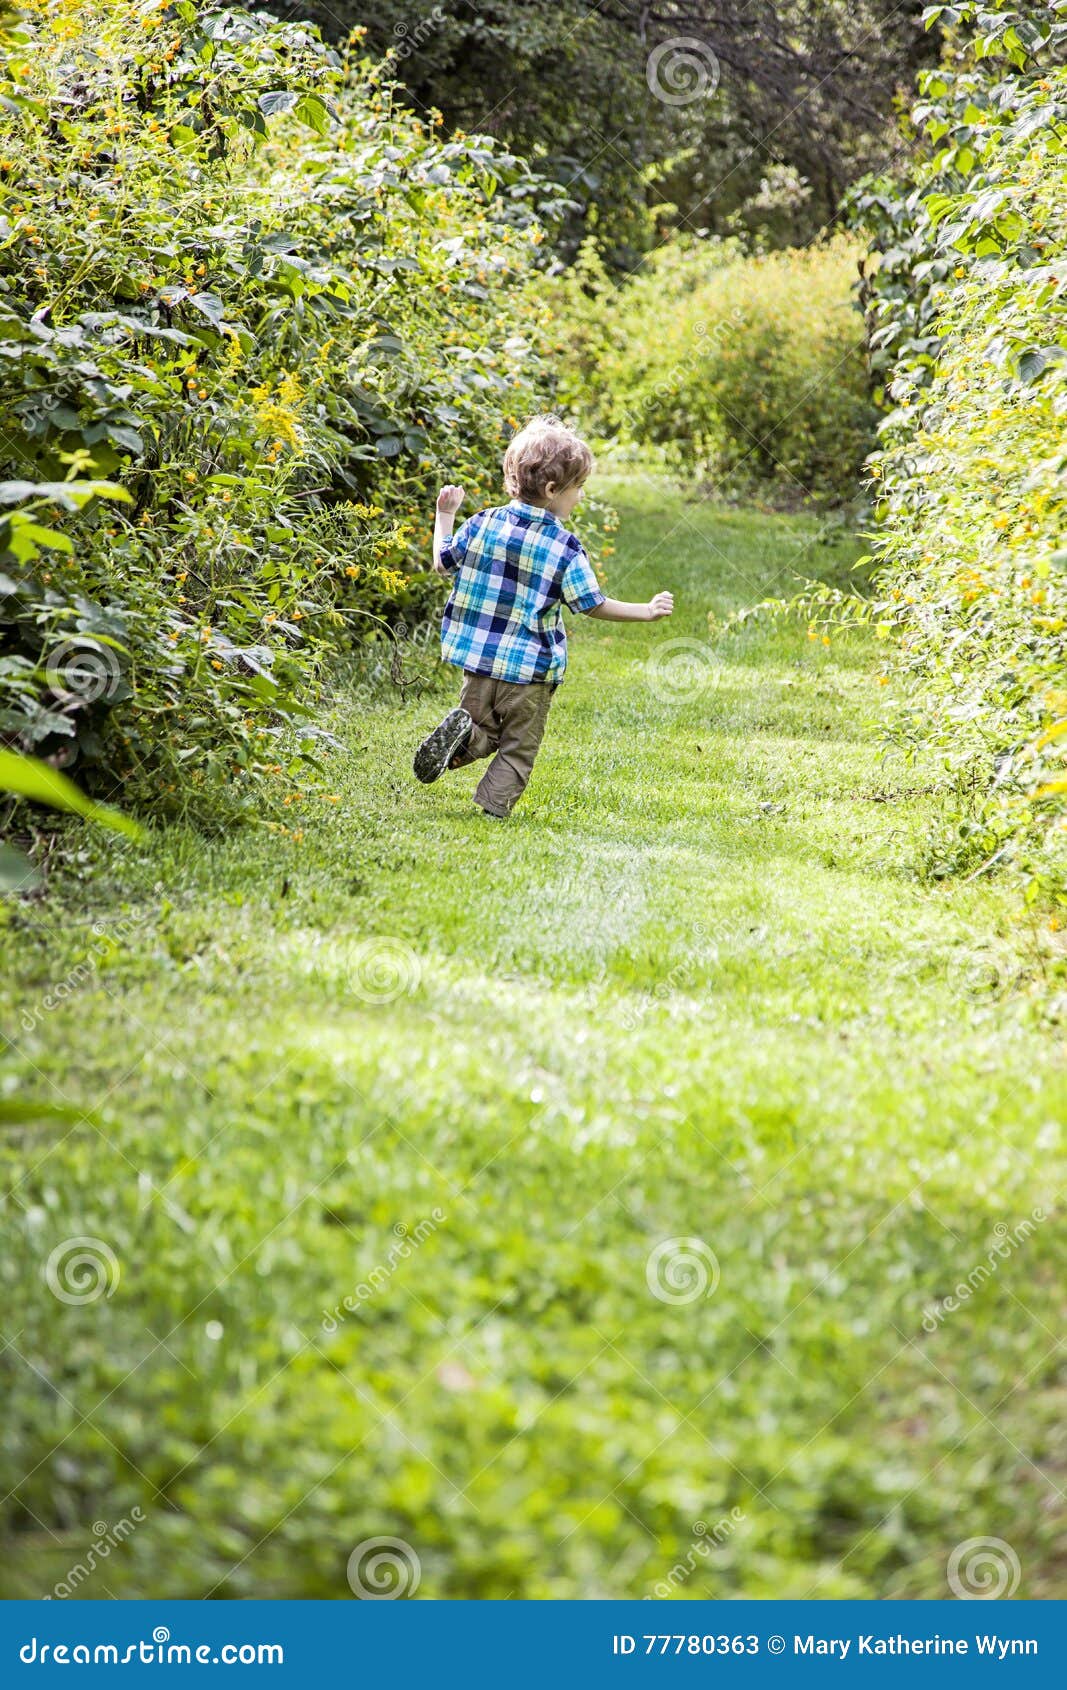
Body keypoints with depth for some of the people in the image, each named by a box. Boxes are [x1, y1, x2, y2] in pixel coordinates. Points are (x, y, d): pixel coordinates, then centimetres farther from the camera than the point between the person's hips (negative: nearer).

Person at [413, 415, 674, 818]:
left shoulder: (482, 524, -3)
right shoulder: (565, 548, -12)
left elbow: (443, 563, 9)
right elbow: (593, 605, -9)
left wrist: (444, 515, 24)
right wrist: (646, 611, 2)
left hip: (478, 658, 3)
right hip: (530, 669, -3)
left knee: (484, 732, 19)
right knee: (518, 747, 12)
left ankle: (460, 732, -13)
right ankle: (494, 804, -4)